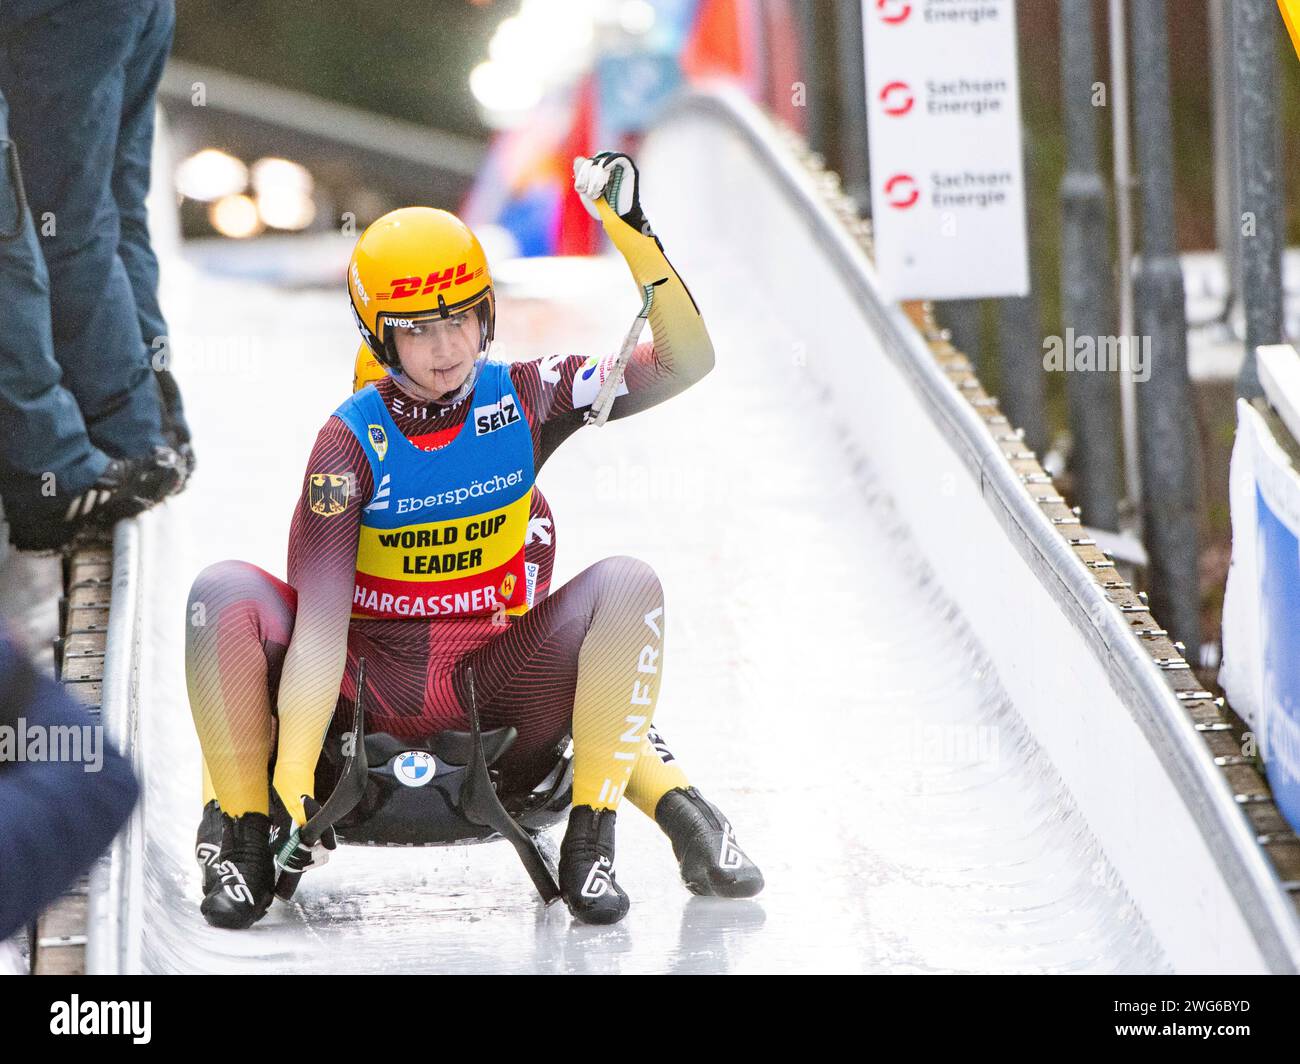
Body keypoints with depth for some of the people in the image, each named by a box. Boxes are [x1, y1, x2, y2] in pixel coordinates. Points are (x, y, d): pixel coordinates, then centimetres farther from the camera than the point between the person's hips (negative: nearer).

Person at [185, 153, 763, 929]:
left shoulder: (522, 399, -4)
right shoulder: (353, 442, -12)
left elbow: (686, 364, -10)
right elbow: (319, 623, -19)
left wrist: (633, 235, -23)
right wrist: (293, 773, -30)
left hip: (495, 685, 1)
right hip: (368, 686, -1)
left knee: (627, 586, -24)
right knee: (225, 594, -25)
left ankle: (592, 838, -19)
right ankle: (241, 835, -13)